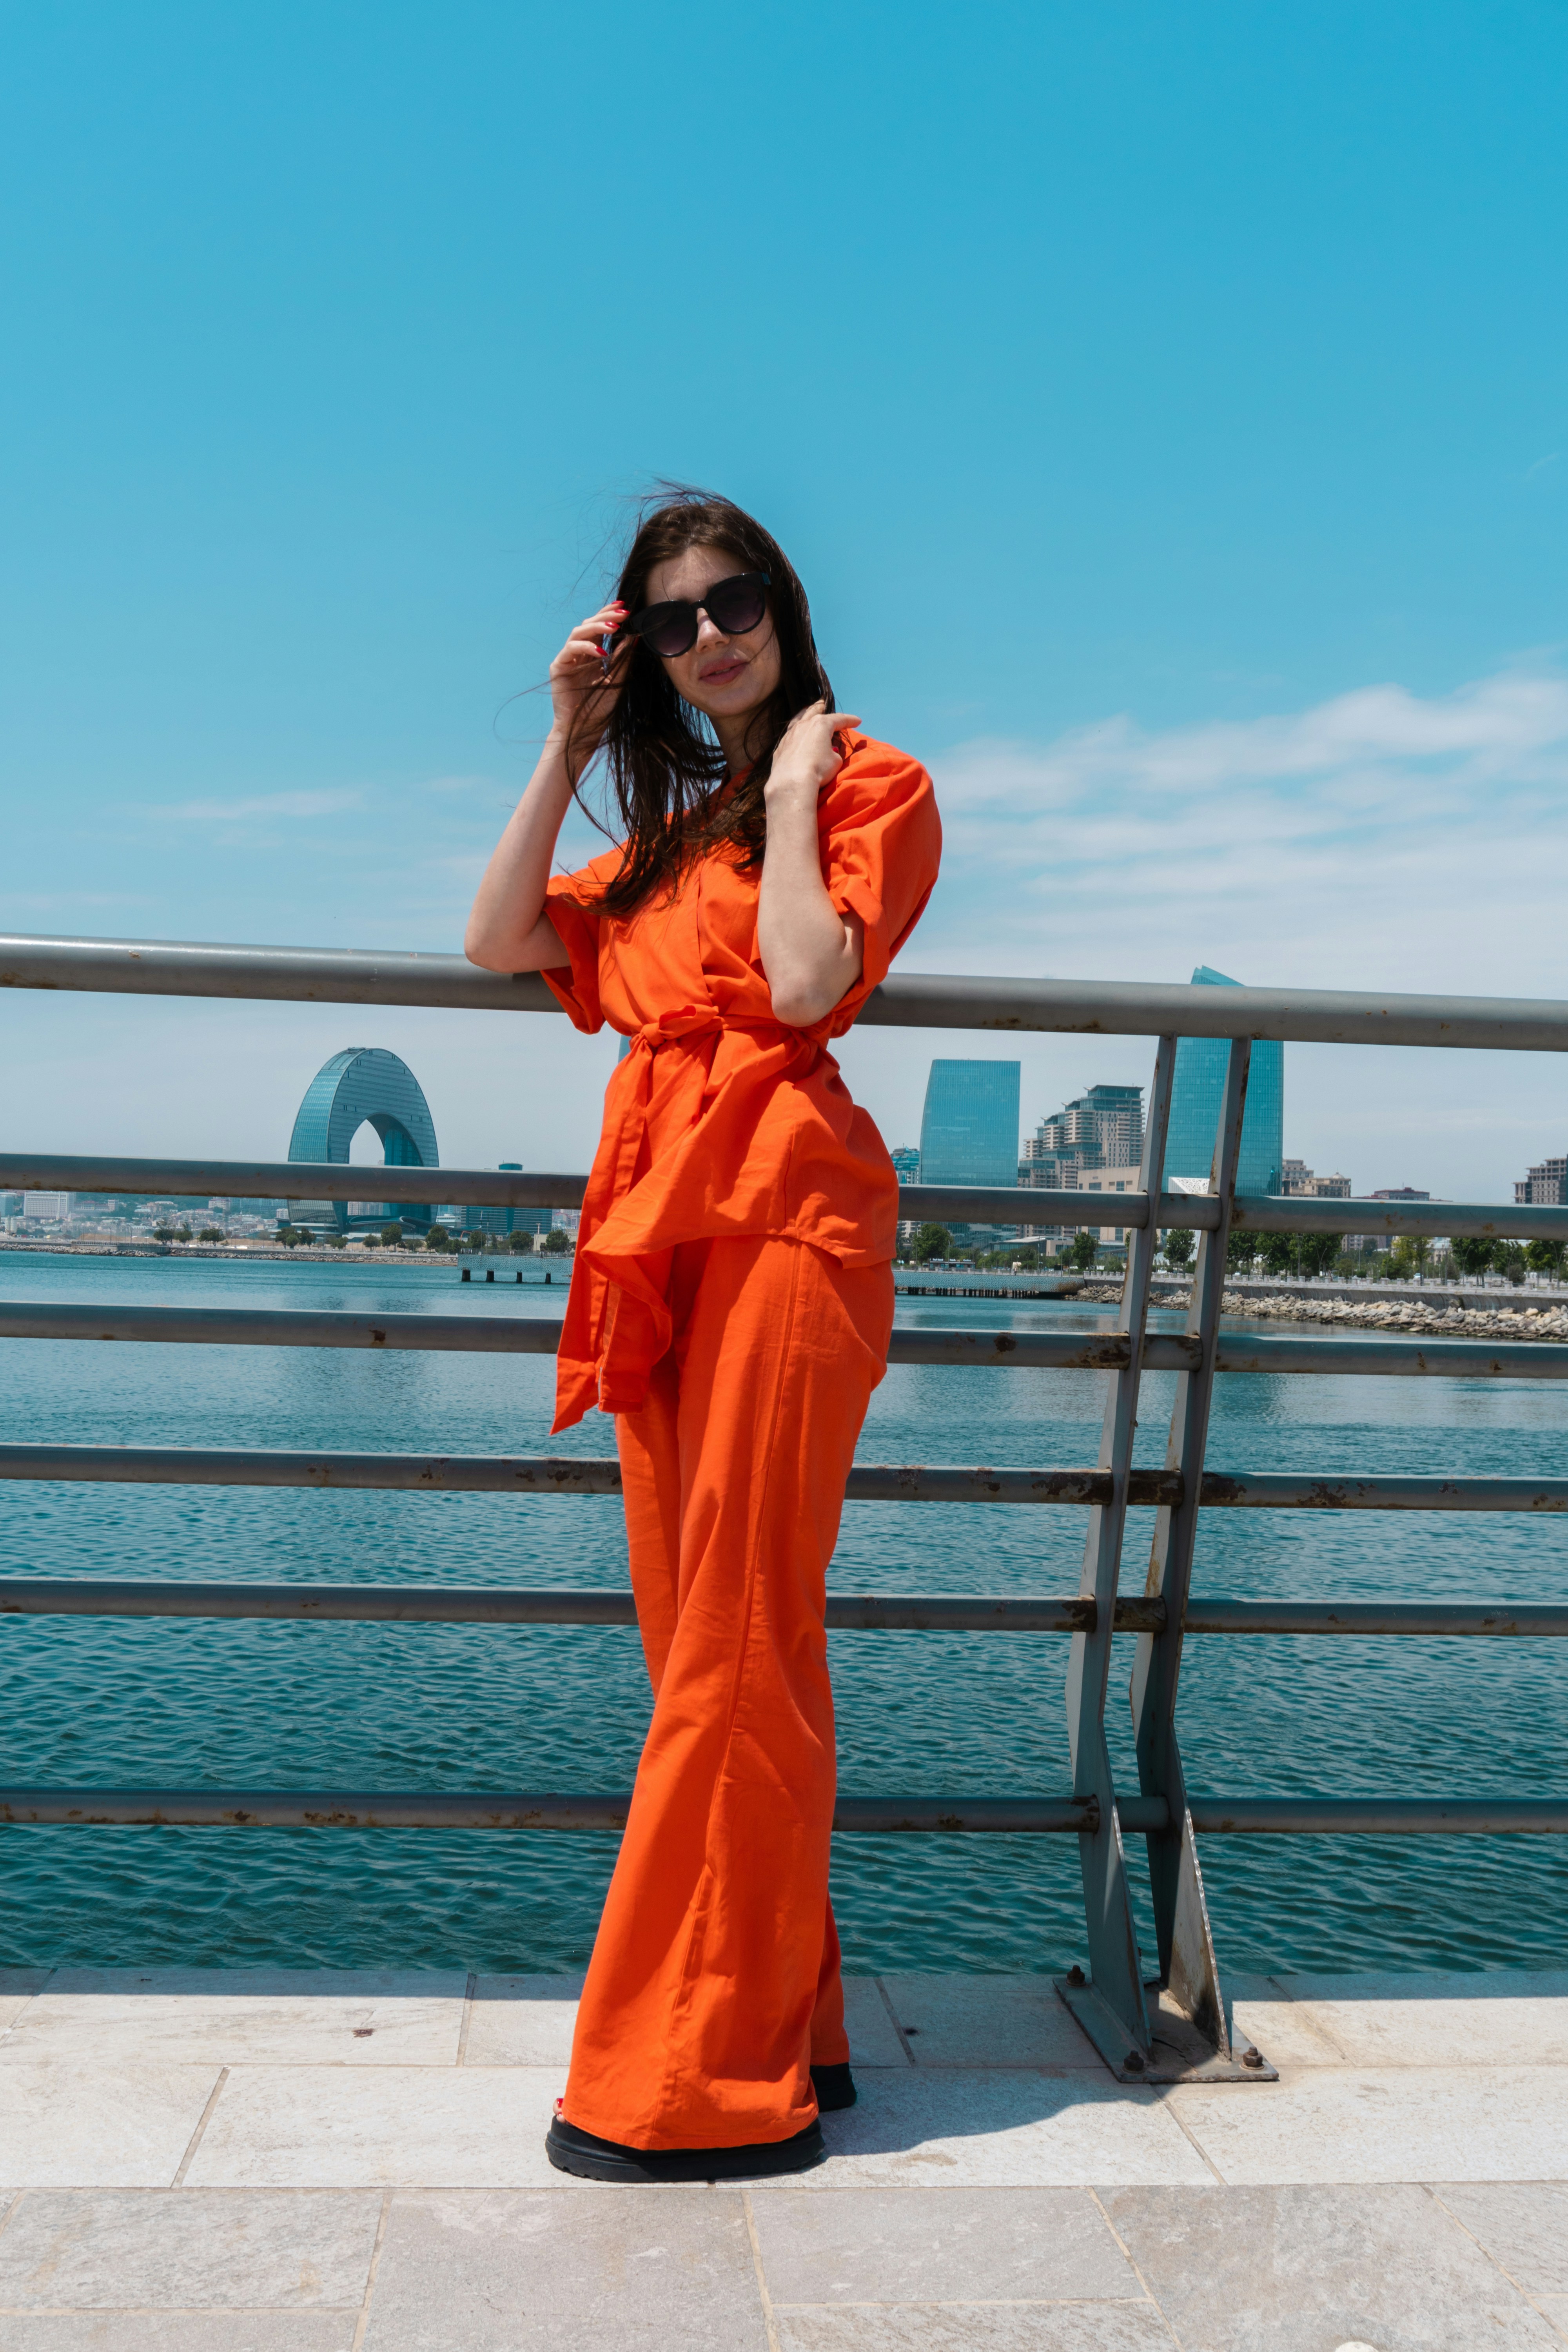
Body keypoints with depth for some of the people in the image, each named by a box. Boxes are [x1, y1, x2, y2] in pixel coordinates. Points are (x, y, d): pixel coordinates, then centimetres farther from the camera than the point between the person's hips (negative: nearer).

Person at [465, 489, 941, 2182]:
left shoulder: (870, 781, 5)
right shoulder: (670, 828, 27)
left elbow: (806, 983, -12)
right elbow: (499, 940, 16)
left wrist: (794, 789, -1)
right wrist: (567, 744, 15)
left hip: (777, 1212, -8)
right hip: (659, 1218, 8)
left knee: (734, 1639, -7)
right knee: (703, 1639, 9)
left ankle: (714, 2075, 4)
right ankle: (784, 2028, 21)